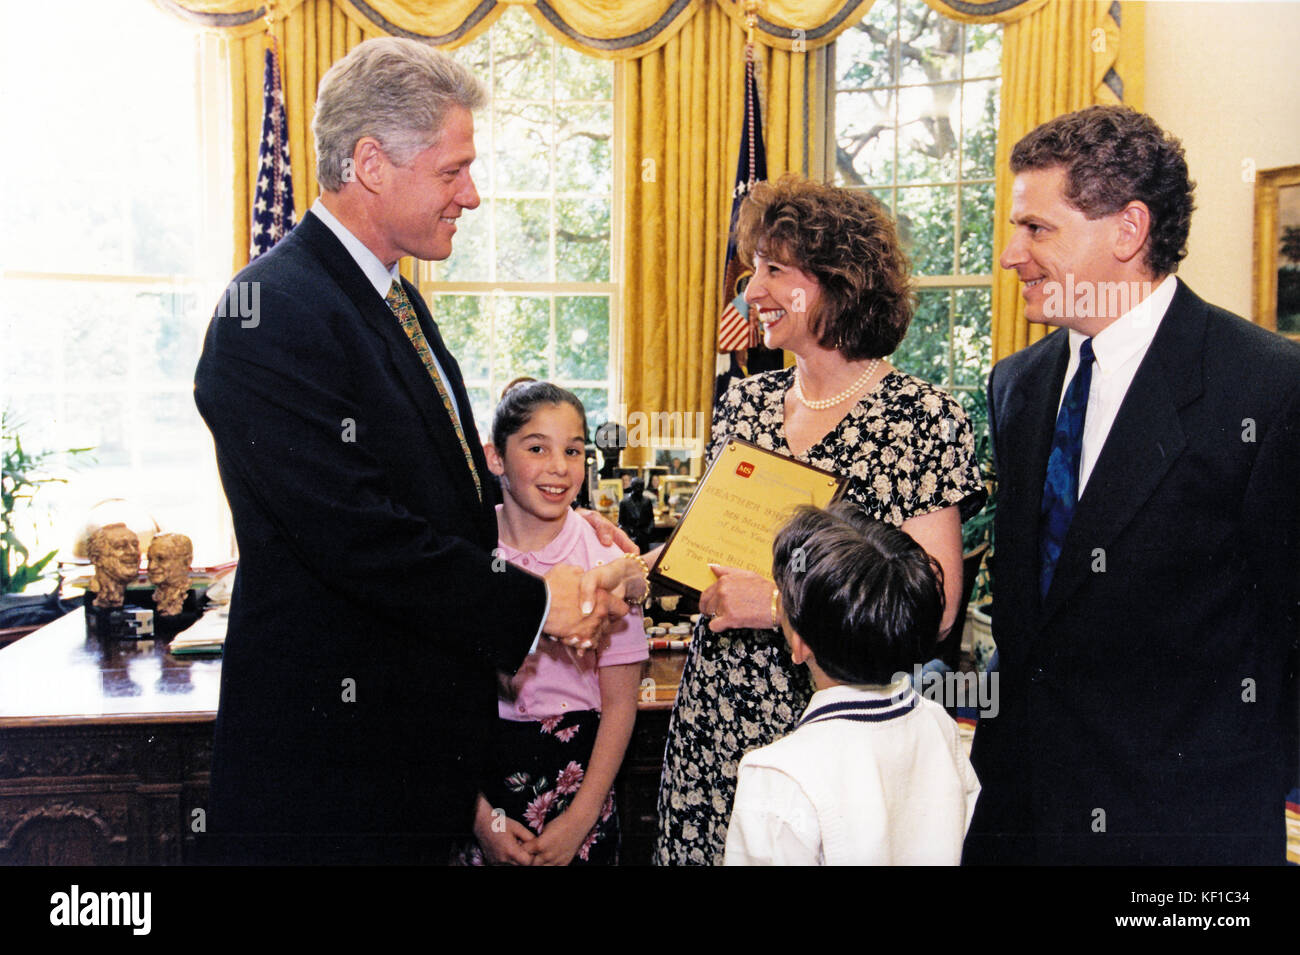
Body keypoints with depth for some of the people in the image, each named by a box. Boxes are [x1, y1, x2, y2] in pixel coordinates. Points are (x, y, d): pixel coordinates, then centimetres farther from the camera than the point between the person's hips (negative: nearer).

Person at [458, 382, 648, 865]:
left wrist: (580, 819, -8)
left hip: (577, 771, 0)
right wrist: (482, 817, -9)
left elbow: (619, 704, -5)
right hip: (477, 767, 1)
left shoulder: (609, 560, -8)